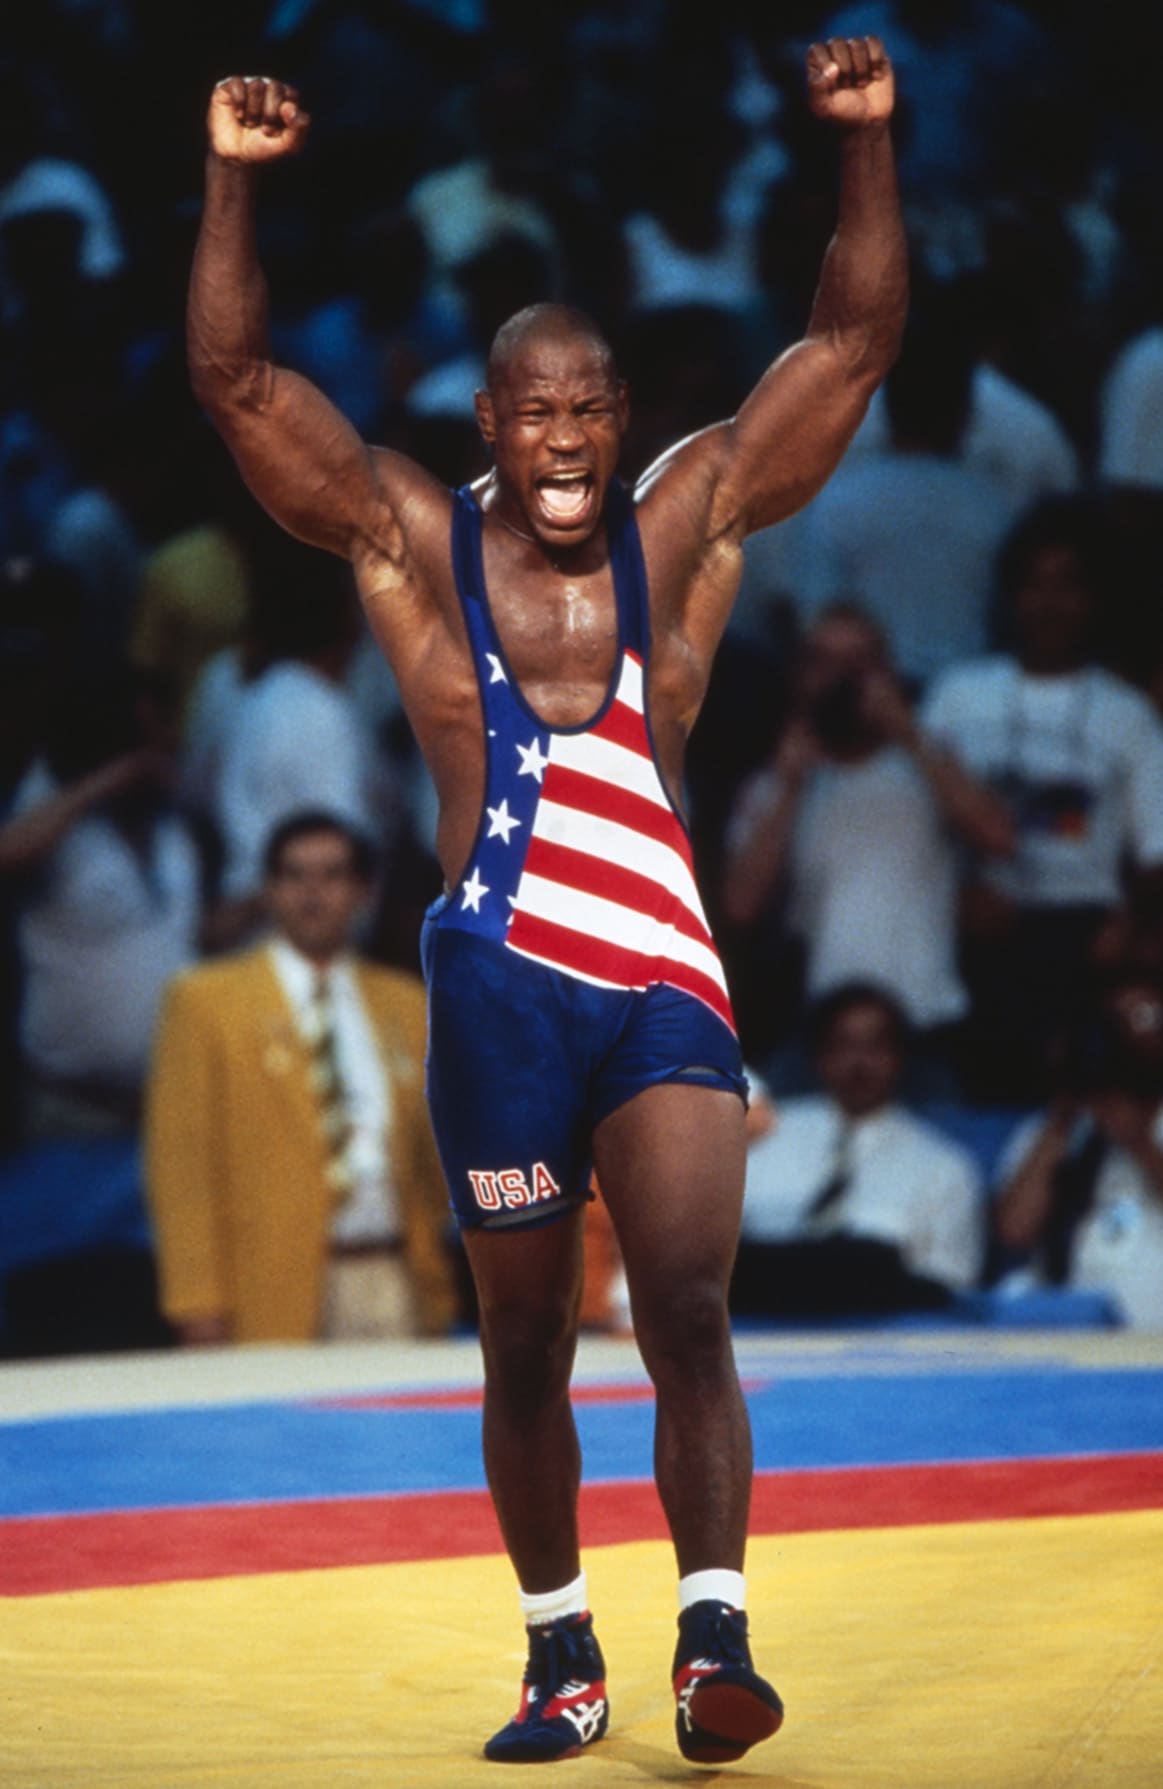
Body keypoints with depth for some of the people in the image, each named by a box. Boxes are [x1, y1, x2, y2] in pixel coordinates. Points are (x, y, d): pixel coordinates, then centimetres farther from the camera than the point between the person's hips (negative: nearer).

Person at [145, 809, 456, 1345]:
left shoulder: (405, 1005, 17)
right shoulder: (205, 1001, 5)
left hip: (395, 1294, 4)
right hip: (277, 1301, -4)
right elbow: (180, 1163, -1)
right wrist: (199, 1305, -9)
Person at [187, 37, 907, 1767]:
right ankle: (561, 1657, 19)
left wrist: (867, 147, -6)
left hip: (666, 984, 0)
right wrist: (233, 181, -11)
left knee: (687, 1309, -15)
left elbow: (853, 344, 4)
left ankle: (715, 1633, -17)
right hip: (499, 984, 0)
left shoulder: (687, 524, 6)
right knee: (525, 1347, 7)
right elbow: (232, 377, -1)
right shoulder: (414, 541, 4)